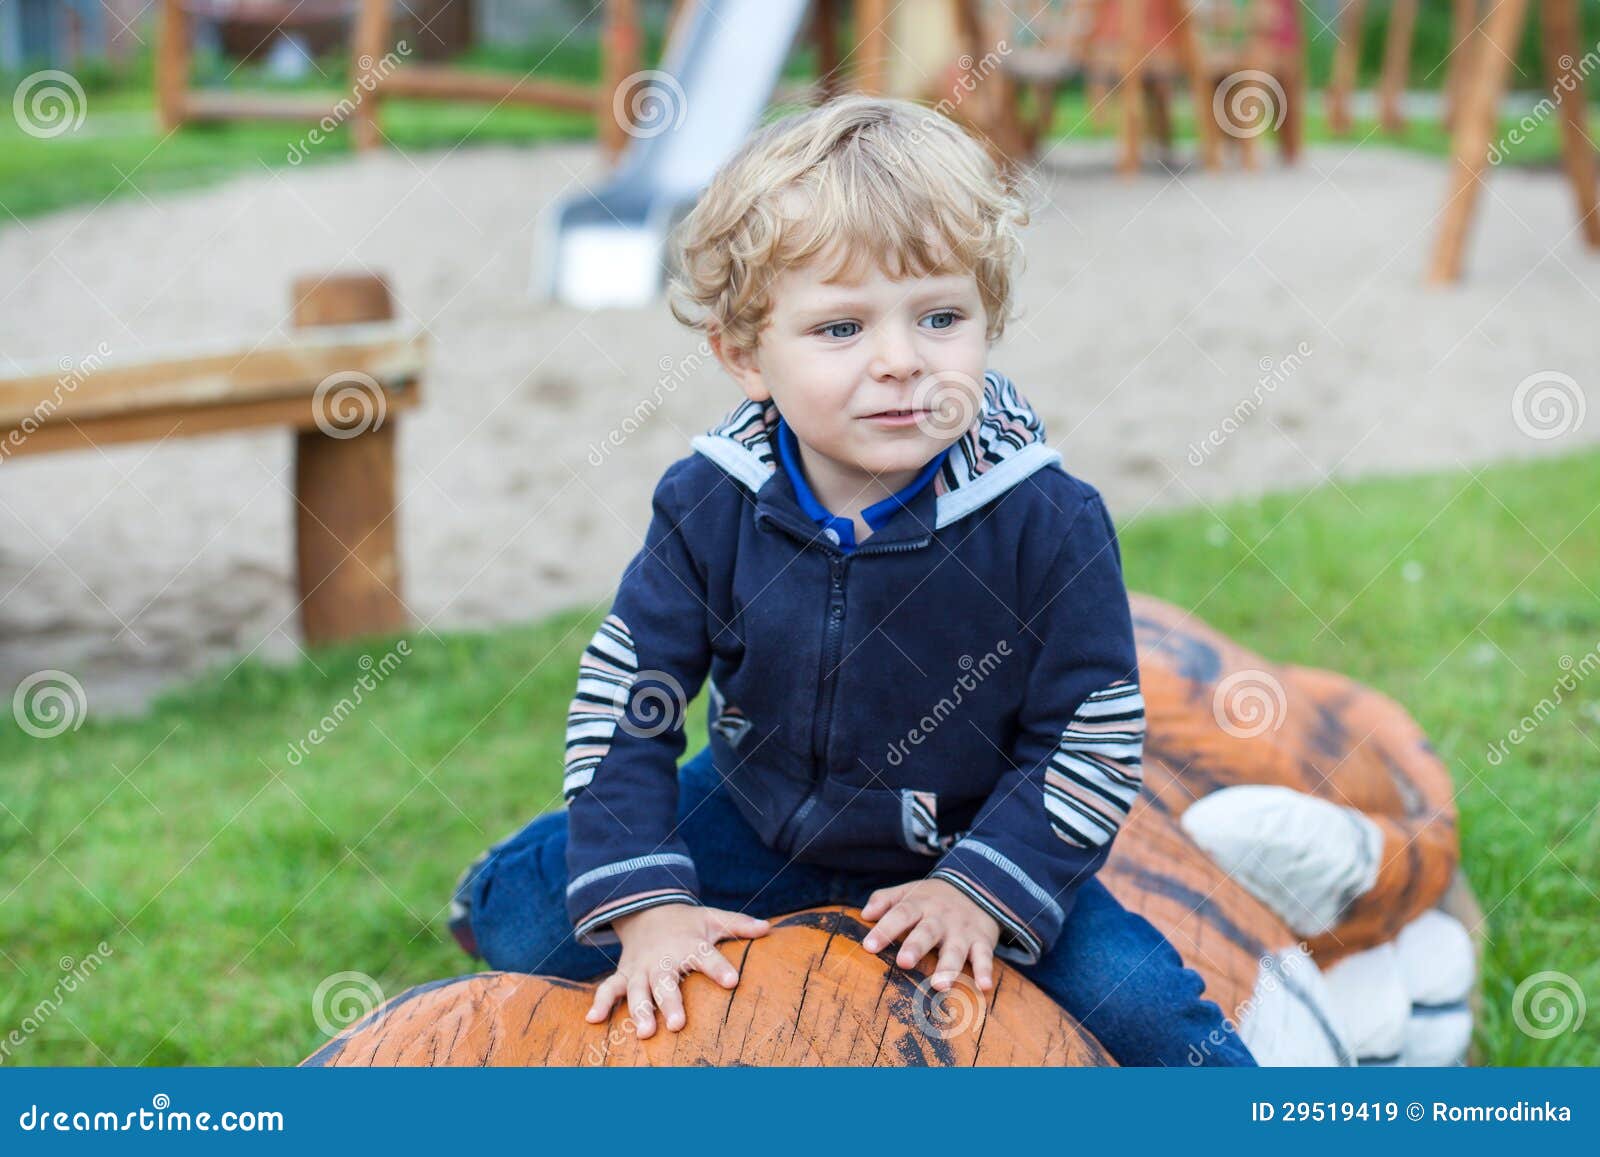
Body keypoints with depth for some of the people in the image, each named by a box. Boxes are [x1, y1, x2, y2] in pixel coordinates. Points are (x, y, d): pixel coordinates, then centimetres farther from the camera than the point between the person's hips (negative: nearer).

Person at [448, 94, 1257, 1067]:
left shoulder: (1048, 523, -25)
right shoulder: (708, 510, -19)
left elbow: (1092, 740, -16)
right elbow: (622, 702, -12)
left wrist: (984, 887, -24)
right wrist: (643, 906, -19)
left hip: (970, 852, -2)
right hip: (755, 830, 2)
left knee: (1140, 1003, -18)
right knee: (521, 912, 2)